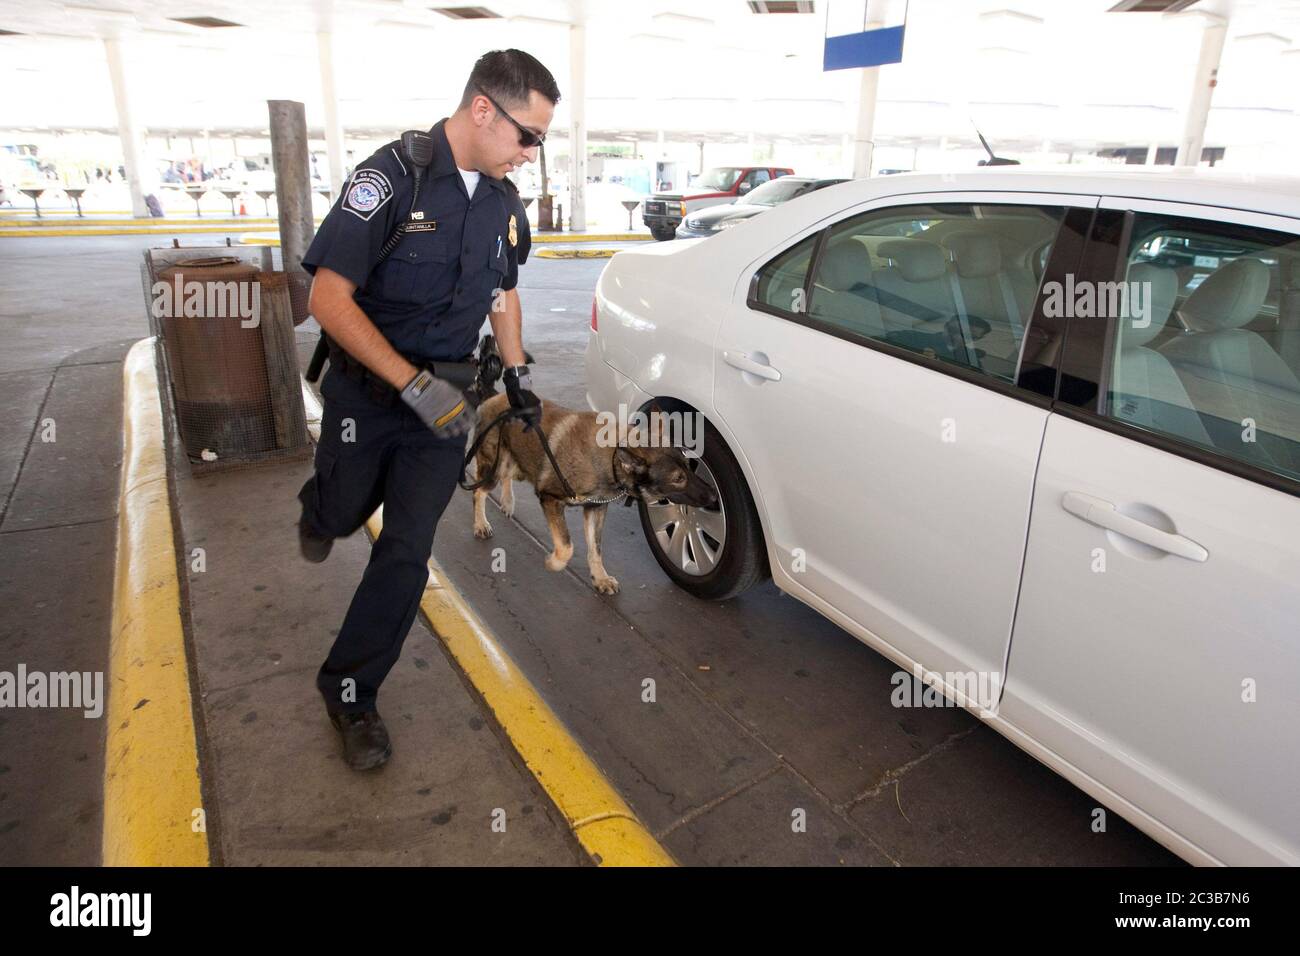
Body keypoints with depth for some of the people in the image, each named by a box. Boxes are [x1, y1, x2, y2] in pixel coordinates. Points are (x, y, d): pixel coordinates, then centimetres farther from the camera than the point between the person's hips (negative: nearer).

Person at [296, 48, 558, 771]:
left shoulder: (504, 201, 2)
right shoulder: (393, 177, -17)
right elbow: (329, 297, -20)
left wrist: (516, 373, 12)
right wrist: (414, 383, -26)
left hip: (445, 398, 4)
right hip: (366, 391, -3)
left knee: (406, 554, 1)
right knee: (344, 514, 18)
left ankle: (350, 690, 18)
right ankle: (320, 506, 58)